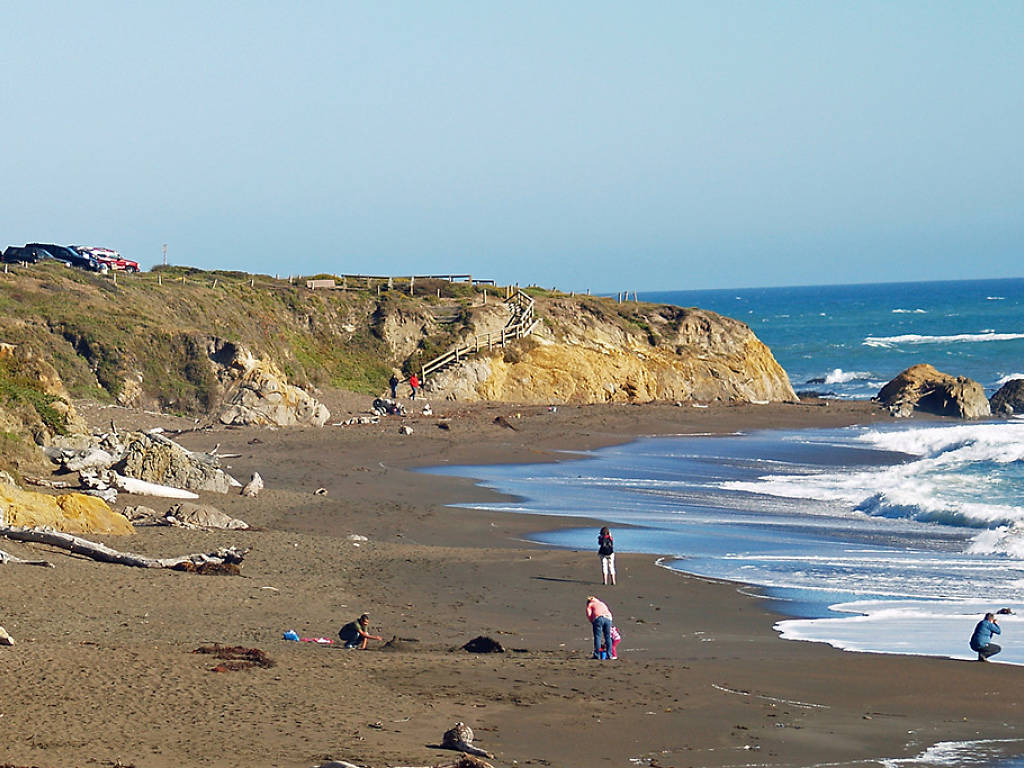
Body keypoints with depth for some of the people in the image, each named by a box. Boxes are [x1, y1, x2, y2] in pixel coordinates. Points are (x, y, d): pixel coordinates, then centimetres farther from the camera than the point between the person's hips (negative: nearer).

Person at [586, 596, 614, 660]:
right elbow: (610, 613, 24)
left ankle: (597, 655, -8)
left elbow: (589, 614, 5)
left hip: (598, 618, -4)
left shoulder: (590, 605, 22)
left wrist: (593, 623, 14)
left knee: (597, 636, -3)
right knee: (608, 636, 10)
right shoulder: (602, 604, 36)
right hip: (608, 618, 4)